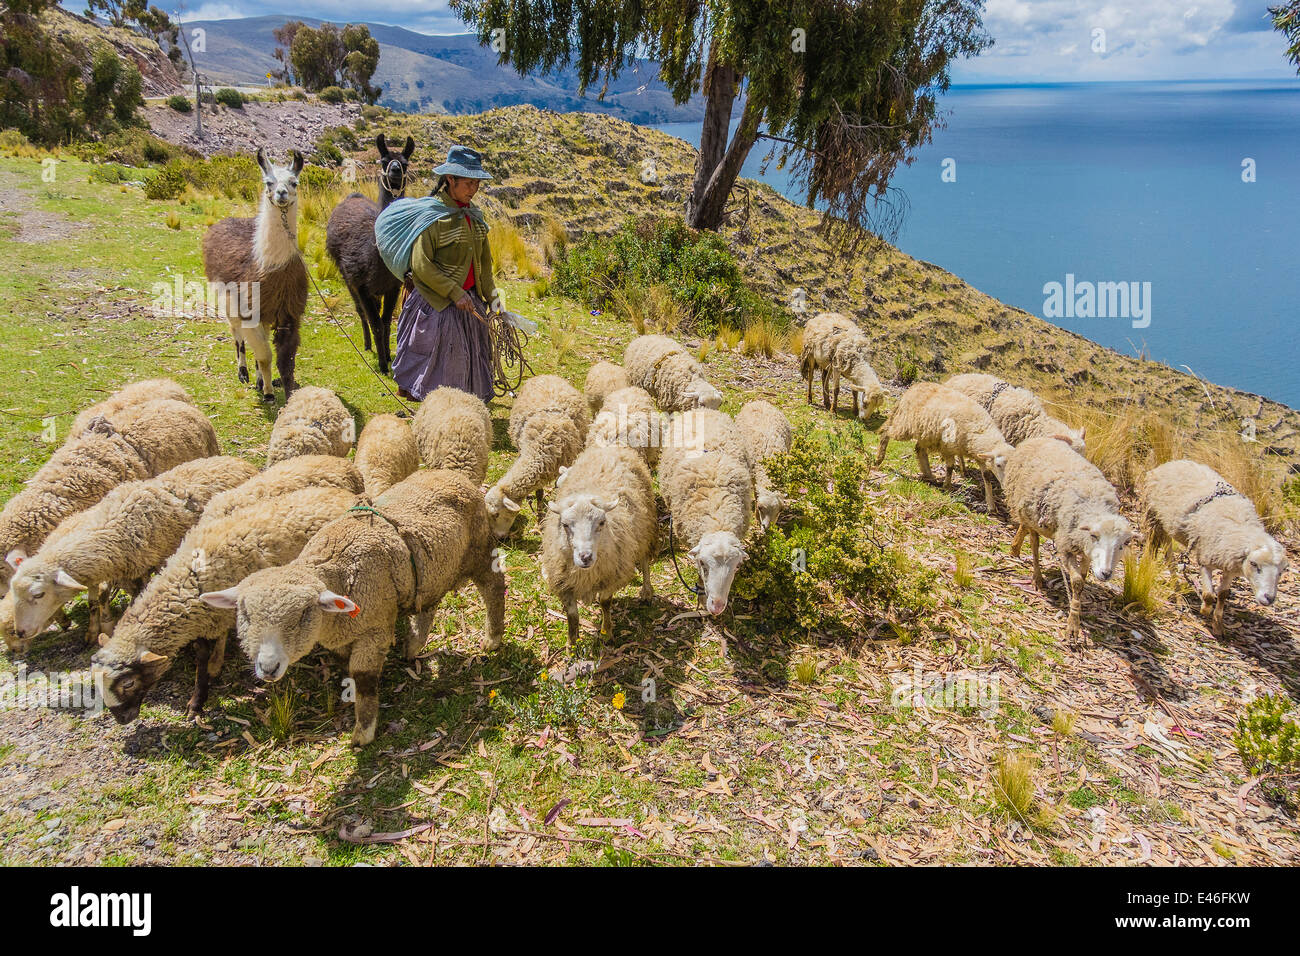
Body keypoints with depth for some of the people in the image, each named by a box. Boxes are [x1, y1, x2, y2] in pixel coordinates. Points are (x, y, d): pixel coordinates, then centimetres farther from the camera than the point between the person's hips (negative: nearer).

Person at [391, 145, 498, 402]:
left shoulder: (473, 214, 9)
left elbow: (484, 259, 18)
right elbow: (421, 265, -17)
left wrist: (491, 295, 11)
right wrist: (454, 293, -19)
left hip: (469, 299, 7)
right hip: (437, 303, -7)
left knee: (472, 359, 10)